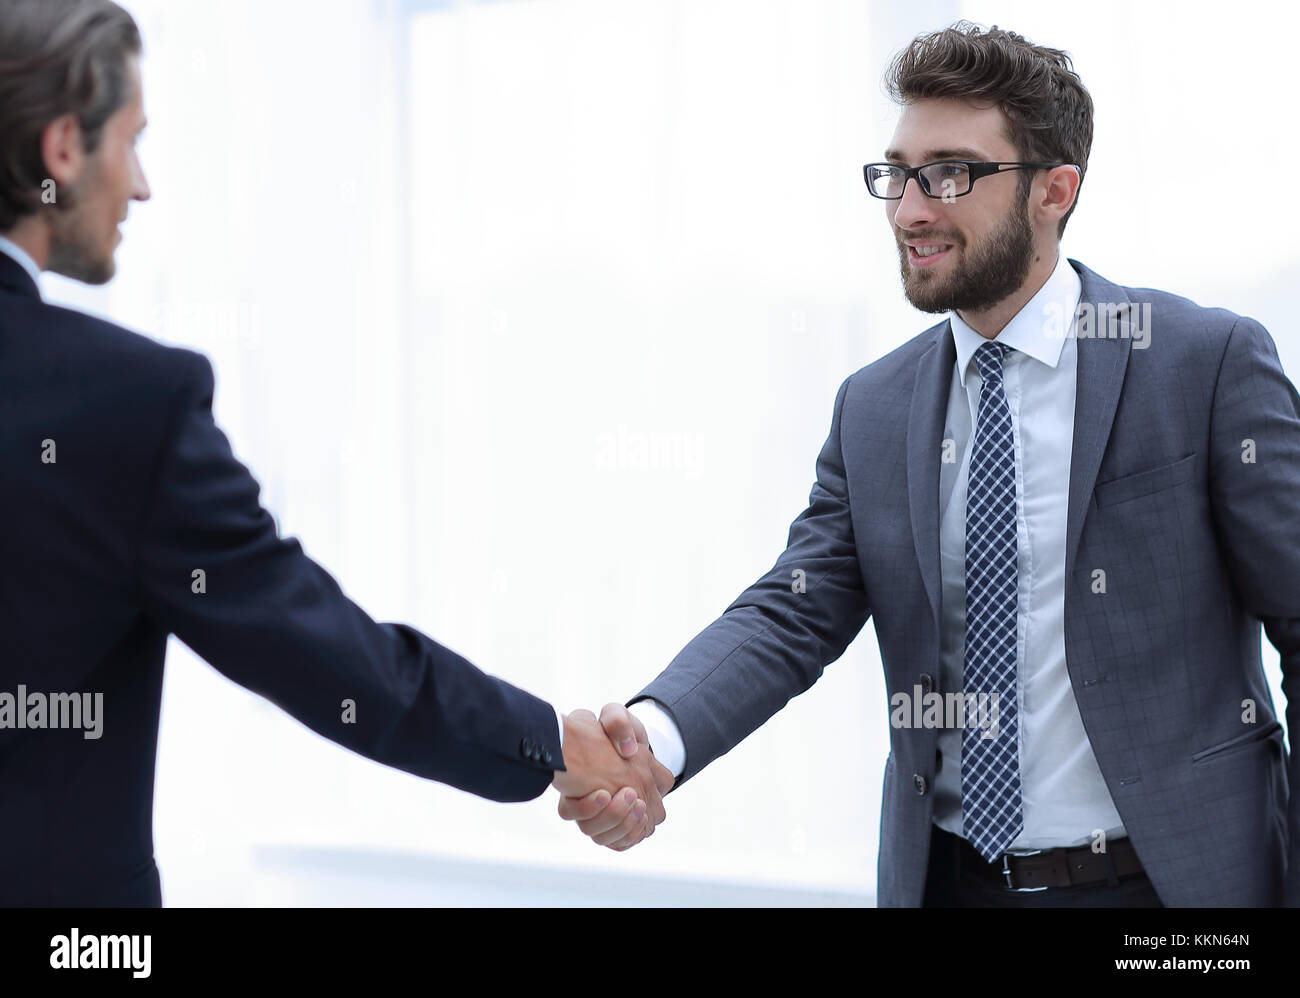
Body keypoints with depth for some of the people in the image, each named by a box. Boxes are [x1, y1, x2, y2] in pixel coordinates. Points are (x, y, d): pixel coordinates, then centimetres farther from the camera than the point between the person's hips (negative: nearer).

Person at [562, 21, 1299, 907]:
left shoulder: (1209, 362, -7)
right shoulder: (871, 411, 6)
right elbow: (792, 614, -4)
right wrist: (656, 734, -24)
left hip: (1169, 875, -4)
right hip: (945, 876, 4)